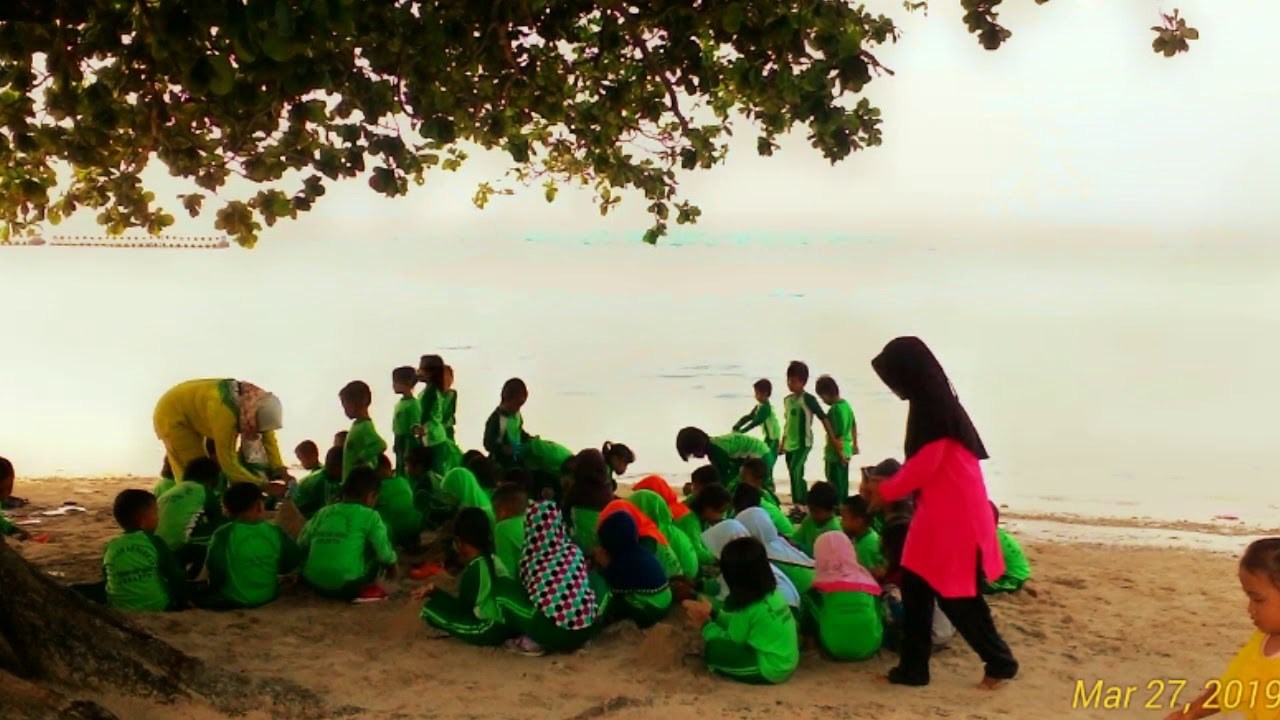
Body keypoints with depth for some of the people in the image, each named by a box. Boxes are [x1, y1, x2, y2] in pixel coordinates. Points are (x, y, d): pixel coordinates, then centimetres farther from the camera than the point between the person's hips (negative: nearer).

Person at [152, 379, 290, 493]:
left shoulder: (257, 403, -23)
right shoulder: (225, 411, -43)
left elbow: (269, 440, -13)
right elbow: (228, 462, -39)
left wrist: (281, 471, -26)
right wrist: (265, 486, -36)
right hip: (172, 415, -7)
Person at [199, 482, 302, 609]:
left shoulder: (224, 534, -15)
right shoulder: (276, 532, -7)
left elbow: (214, 568, -14)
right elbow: (293, 561, 1)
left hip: (232, 600, -3)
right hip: (268, 596, 4)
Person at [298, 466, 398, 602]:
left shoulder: (322, 512, 15)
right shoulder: (370, 516, 2)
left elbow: (301, 545, 16)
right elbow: (384, 553, -3)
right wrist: (391, 563, 20)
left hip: (314, 583, 4)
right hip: (348, 584, -4)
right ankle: (367, 588, 11)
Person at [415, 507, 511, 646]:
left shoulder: (473, 568, -17)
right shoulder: (490, 558, 7)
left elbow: (462, 608, -11)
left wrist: (434, 593, -4)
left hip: (490, 629, -8)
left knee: (430, 610, -11)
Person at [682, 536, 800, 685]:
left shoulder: (749, 608, -22)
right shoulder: (772, 593, 0)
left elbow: (730, 642, -8)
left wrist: (705, 623, 5)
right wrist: (712, 612, 11)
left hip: (771, 669, -9)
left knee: (713, 649, -14)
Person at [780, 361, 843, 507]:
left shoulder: (808, 399, -10)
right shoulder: (787, 400, 10)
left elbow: (823, 418, -10)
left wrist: (833, 439, -12)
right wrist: (783, 443, 19)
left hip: (803, 443, -7)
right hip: (789, 444, 7)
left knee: (795, 471, -21)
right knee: (796, 475, 10)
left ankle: (800, 503, -16)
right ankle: (803, 503, 18)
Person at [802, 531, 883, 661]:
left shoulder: (818, 587, -1)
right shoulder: (867, 580, 6)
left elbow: (806, 626, 4)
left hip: (836, 650, -3)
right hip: (869, 647, 3)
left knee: (809, 602, 14)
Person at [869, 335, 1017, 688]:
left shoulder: (932, 408, -17)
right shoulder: (933, 404, 12)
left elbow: (923, 466, -19)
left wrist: (884, 491, -6)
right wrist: (889, 484, 16)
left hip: (954, 516, -10)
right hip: (940, 513, 10)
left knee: (954, 596, 0)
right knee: (915, 588, 10)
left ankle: (1000, 662, 15)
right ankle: (913, 667, 16)